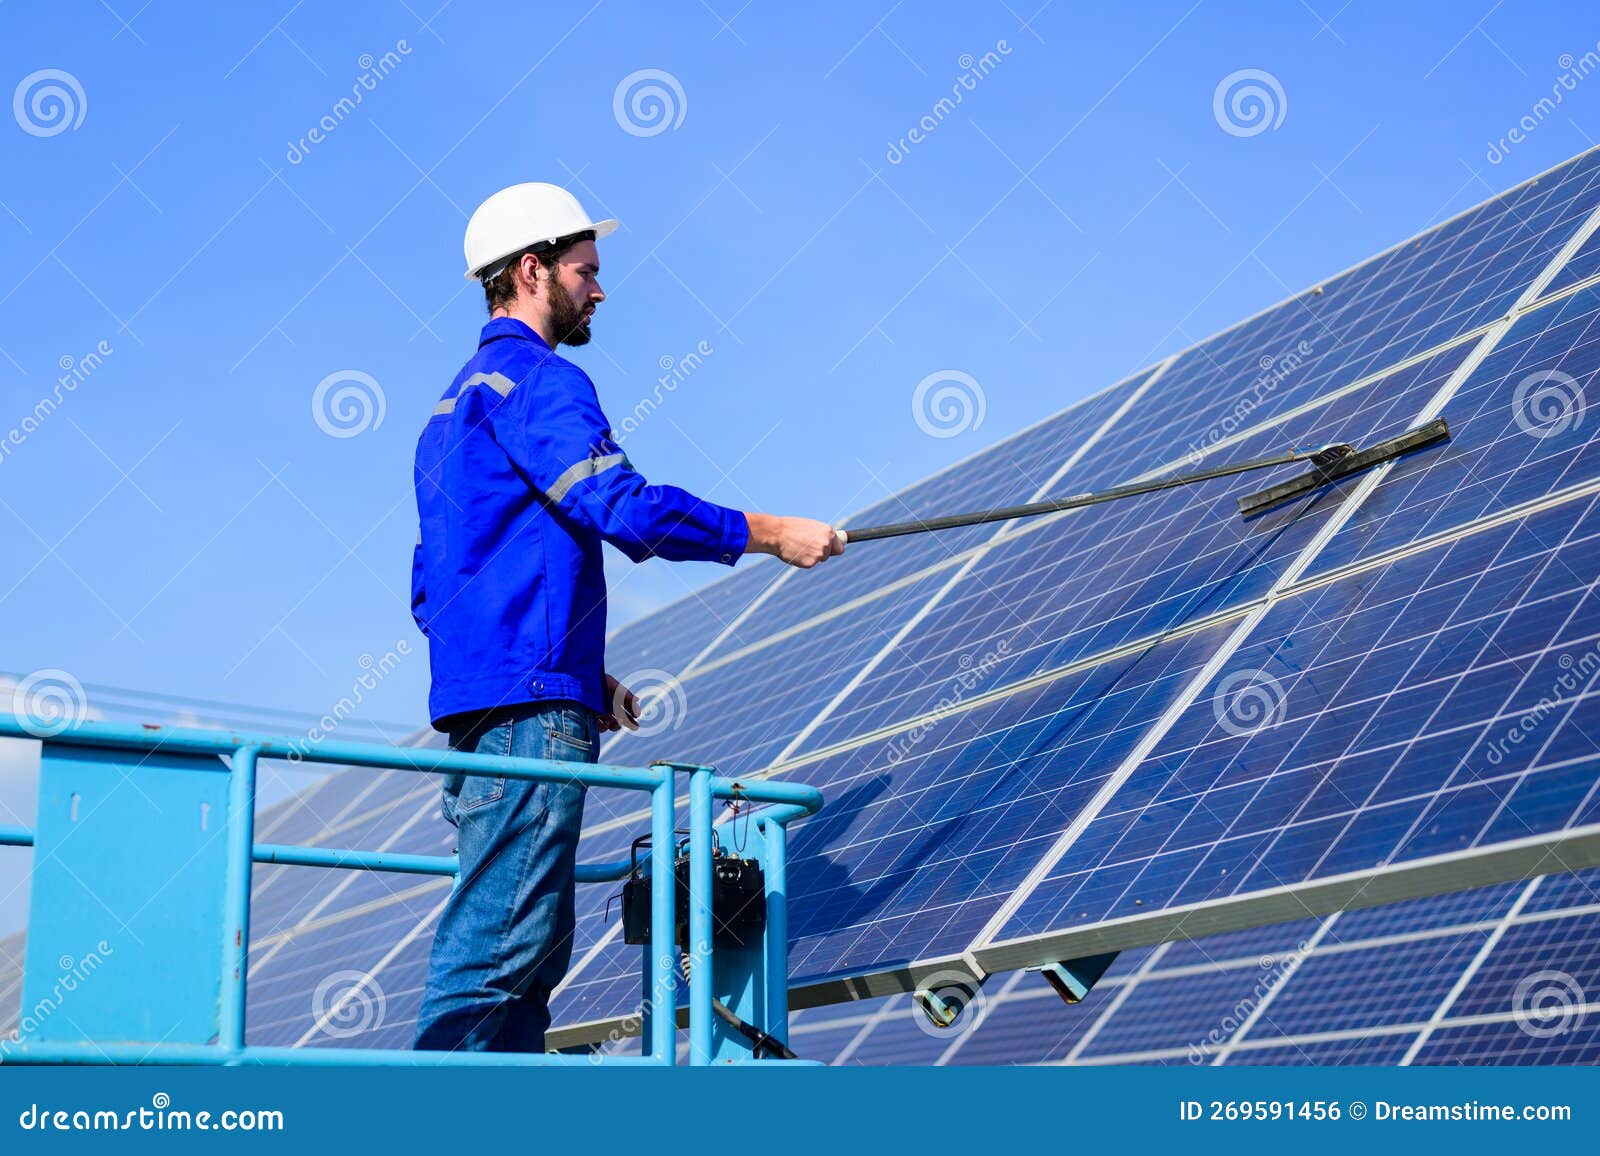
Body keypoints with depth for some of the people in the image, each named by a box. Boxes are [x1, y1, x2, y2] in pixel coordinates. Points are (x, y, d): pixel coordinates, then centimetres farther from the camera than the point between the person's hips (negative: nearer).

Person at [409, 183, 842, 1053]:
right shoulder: (536, 380, -5)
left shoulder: (456, 405, 25)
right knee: (500, 937, -11)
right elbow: (625, 509, -18)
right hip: (529, 706, -10)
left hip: (476, 700, 10)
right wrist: (769, 534, -8)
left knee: (530, 948, 10)